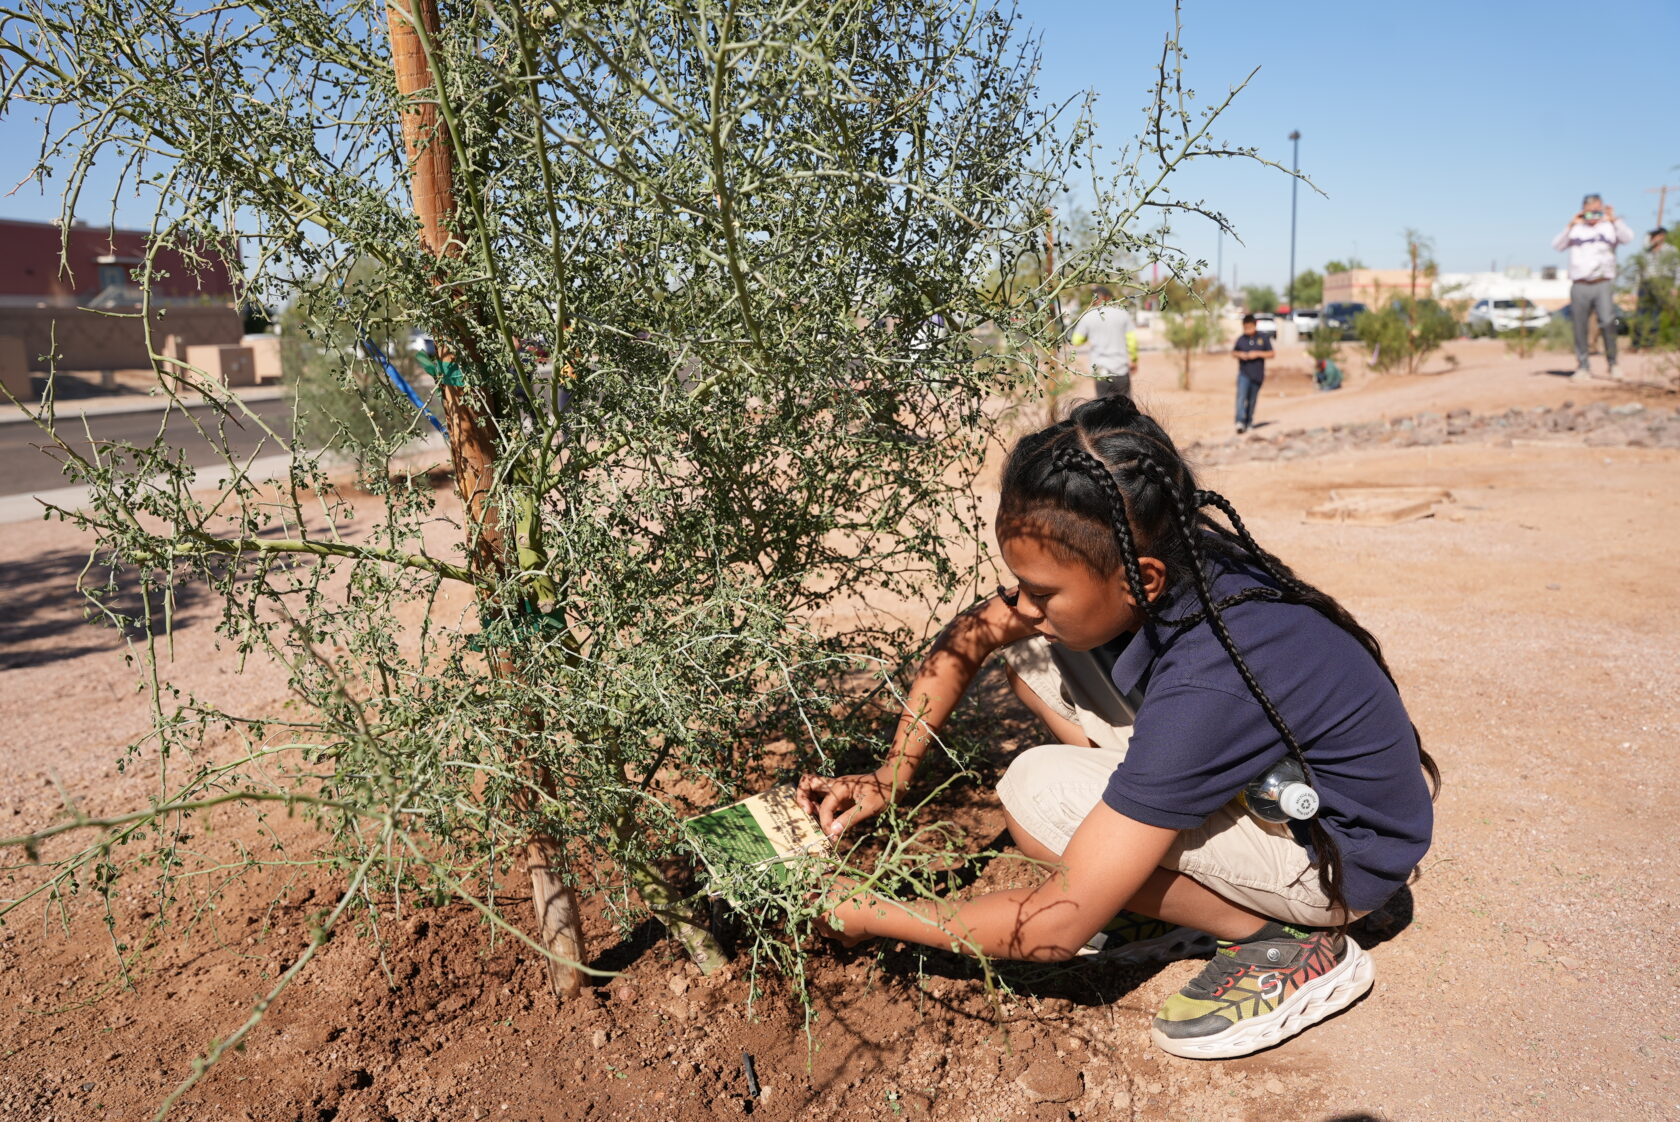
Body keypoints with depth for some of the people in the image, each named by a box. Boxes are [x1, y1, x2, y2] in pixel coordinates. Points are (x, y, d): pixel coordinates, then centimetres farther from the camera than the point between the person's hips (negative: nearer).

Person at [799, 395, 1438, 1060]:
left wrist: (870, 917, -19)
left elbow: (1060, 926, -31)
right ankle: (1174, 896, 5)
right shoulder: (1163, 565, -17)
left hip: (1342, 854, -7)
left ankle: (1291, 946, -7)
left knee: (1038, 791, -25)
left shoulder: (1206, 687, -38)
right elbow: (970, 635, 0)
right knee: (1032, 652, -3)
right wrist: (890, 775, -7)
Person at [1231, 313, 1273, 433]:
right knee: (1241, 397, -18)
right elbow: (1233, 351, 15)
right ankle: (1240, 422, -27)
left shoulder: (1263, 338, 0)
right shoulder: (1240, 339, 3)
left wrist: (1258, 354, -14)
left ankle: (1249, 422, 25)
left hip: (1257, 375, 1)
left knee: (1252, 400, 10)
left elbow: (1272, 354, 1)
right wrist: (1240, 354, -7)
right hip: (1243, 373, 0)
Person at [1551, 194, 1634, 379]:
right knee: (1579, 327, 2)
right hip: (1579, 286, 2)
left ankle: (1612, 363, -2)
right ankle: (1583, 366, 10)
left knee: (1608, 323, -14)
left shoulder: (1610, 227, 10)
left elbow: (1628, 237, -6)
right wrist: (1570, 226, -9)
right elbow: (1557, 246, 0)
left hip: (1603, 284, -1)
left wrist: (1614, 220, -11)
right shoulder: (1575, 229, 13)